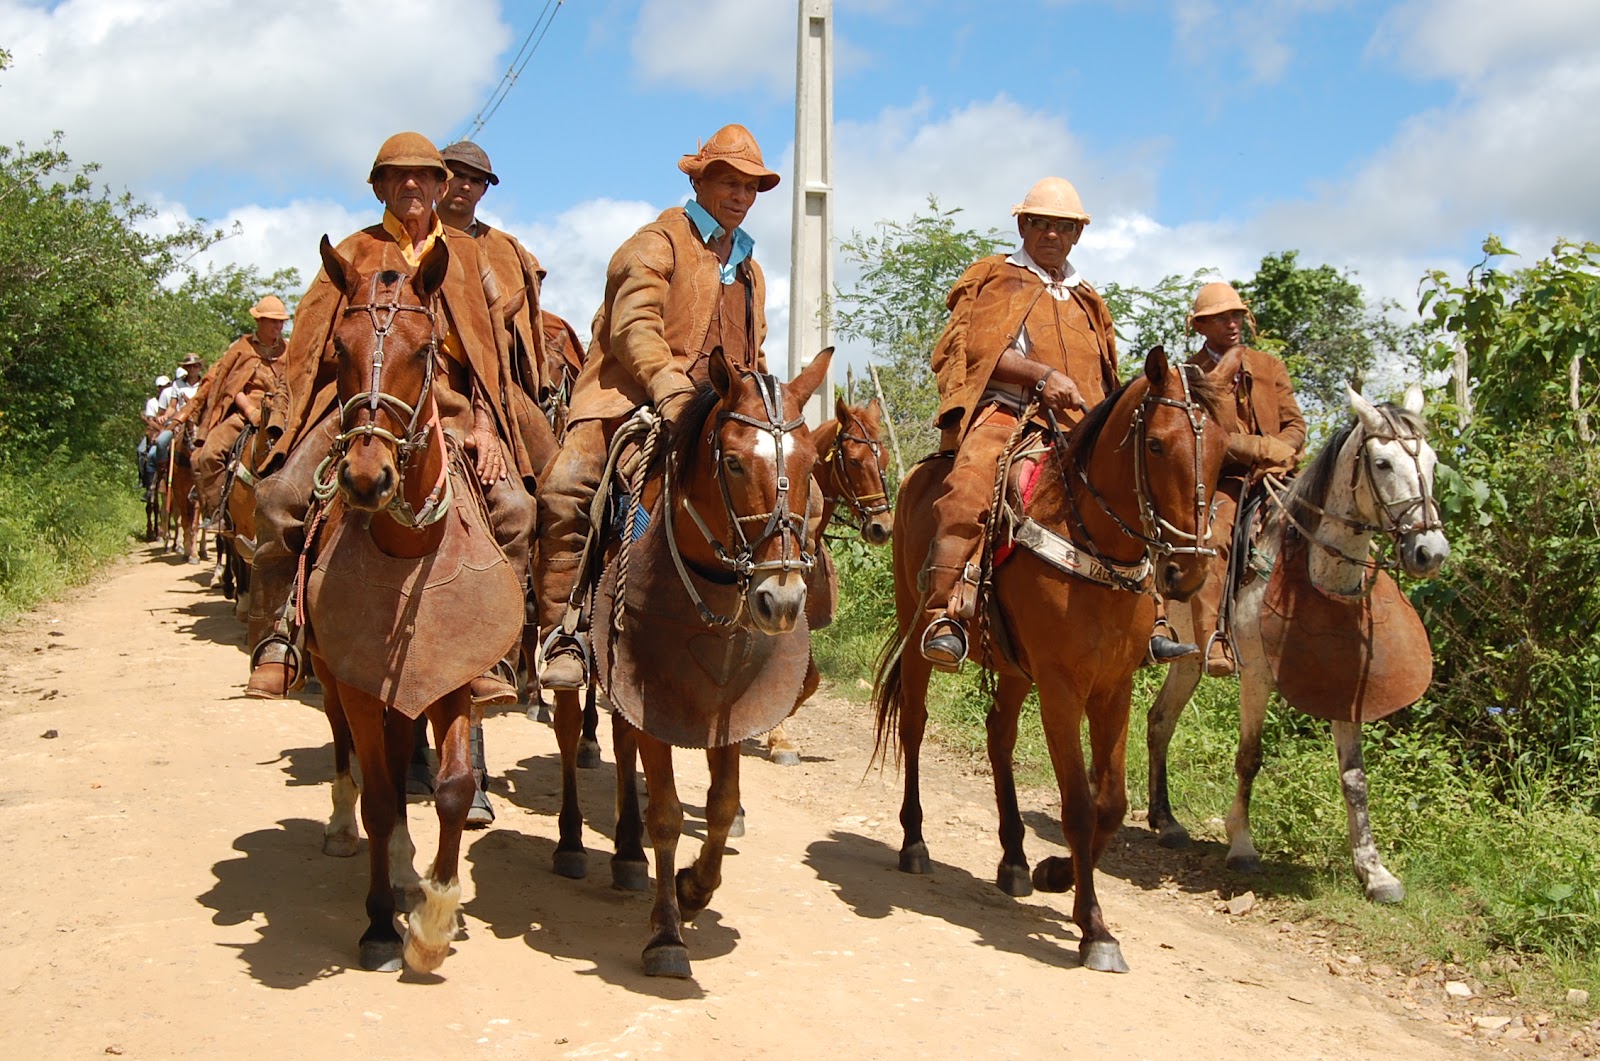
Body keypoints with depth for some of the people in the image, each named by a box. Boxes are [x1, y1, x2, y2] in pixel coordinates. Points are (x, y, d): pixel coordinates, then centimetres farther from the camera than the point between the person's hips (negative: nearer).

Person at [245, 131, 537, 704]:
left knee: (513, 508, -21)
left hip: (449, 406, 1)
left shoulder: (469, 257, 19)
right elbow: (312, 345, 10)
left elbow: (494, 351, 13)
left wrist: (485, 426, -1)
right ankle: (276, 642, -10)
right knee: (279, 496, -22)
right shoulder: (353, 254, 16)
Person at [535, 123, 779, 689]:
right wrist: (668, 385, -32)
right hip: (632, 399, -6)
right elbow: (635, 325, -15)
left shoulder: (750, 269, 25)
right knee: (565, 485, -29)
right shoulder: (659, 242, 1)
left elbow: (753, 357, 30)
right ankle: (562, 635, -23)